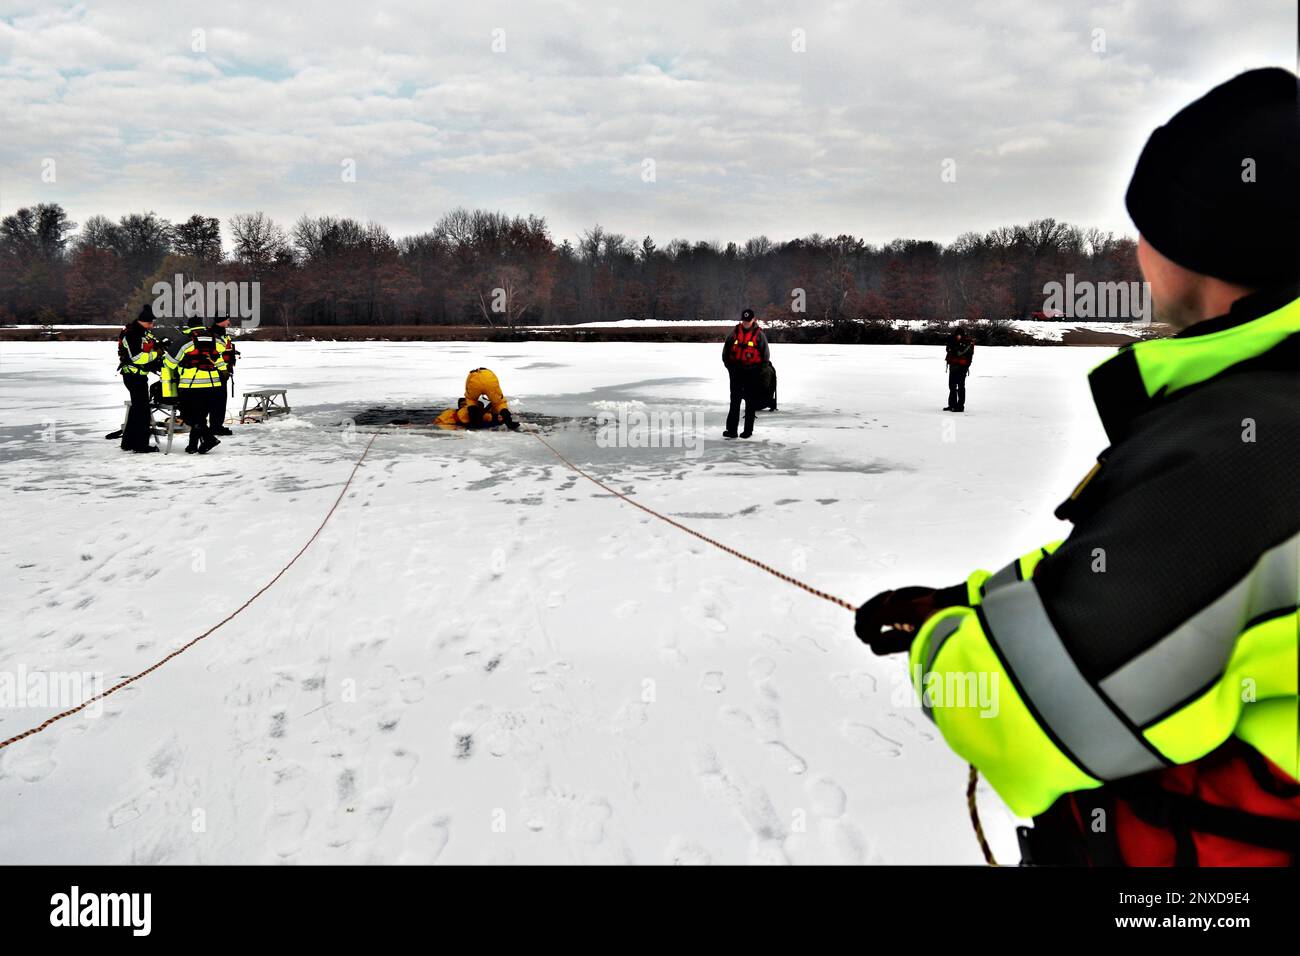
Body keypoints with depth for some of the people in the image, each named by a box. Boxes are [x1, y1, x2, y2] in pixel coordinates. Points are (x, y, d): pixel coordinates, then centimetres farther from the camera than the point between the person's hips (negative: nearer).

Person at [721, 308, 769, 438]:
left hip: (752, 373, -2)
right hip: (736, 372, 2)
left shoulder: (759, 335, -3)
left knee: (751, 402, 3)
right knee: (734, 401, 0)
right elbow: (726, 351, 12)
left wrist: (760, 370, -3)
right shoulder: (735, 333, 5)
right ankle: (731, 430, -1)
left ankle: (748, 430, 10)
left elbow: (765, 355, 1)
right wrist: (730, 366, 6)